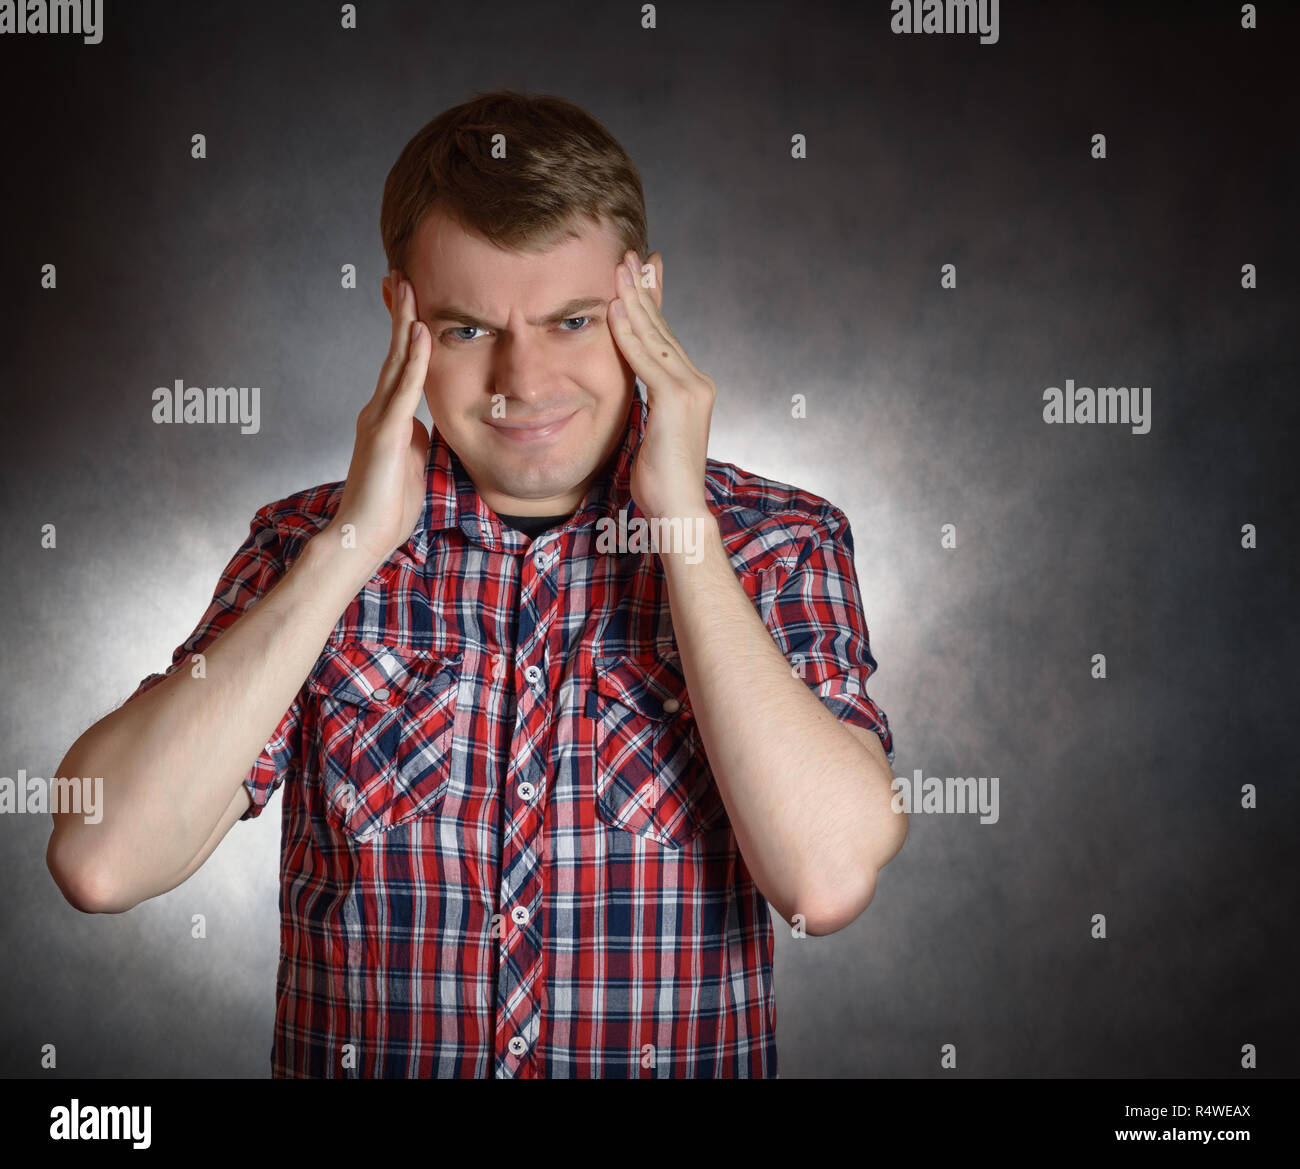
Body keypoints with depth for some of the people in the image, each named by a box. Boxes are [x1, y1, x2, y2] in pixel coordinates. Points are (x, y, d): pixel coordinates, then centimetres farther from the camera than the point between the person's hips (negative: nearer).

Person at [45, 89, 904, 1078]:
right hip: (354, 1058, 1)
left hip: (690, 1057, 0)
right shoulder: (308, 547, 1)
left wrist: (683, 519, -13)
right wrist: (353, 543, -12)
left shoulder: (778, 545, -2)